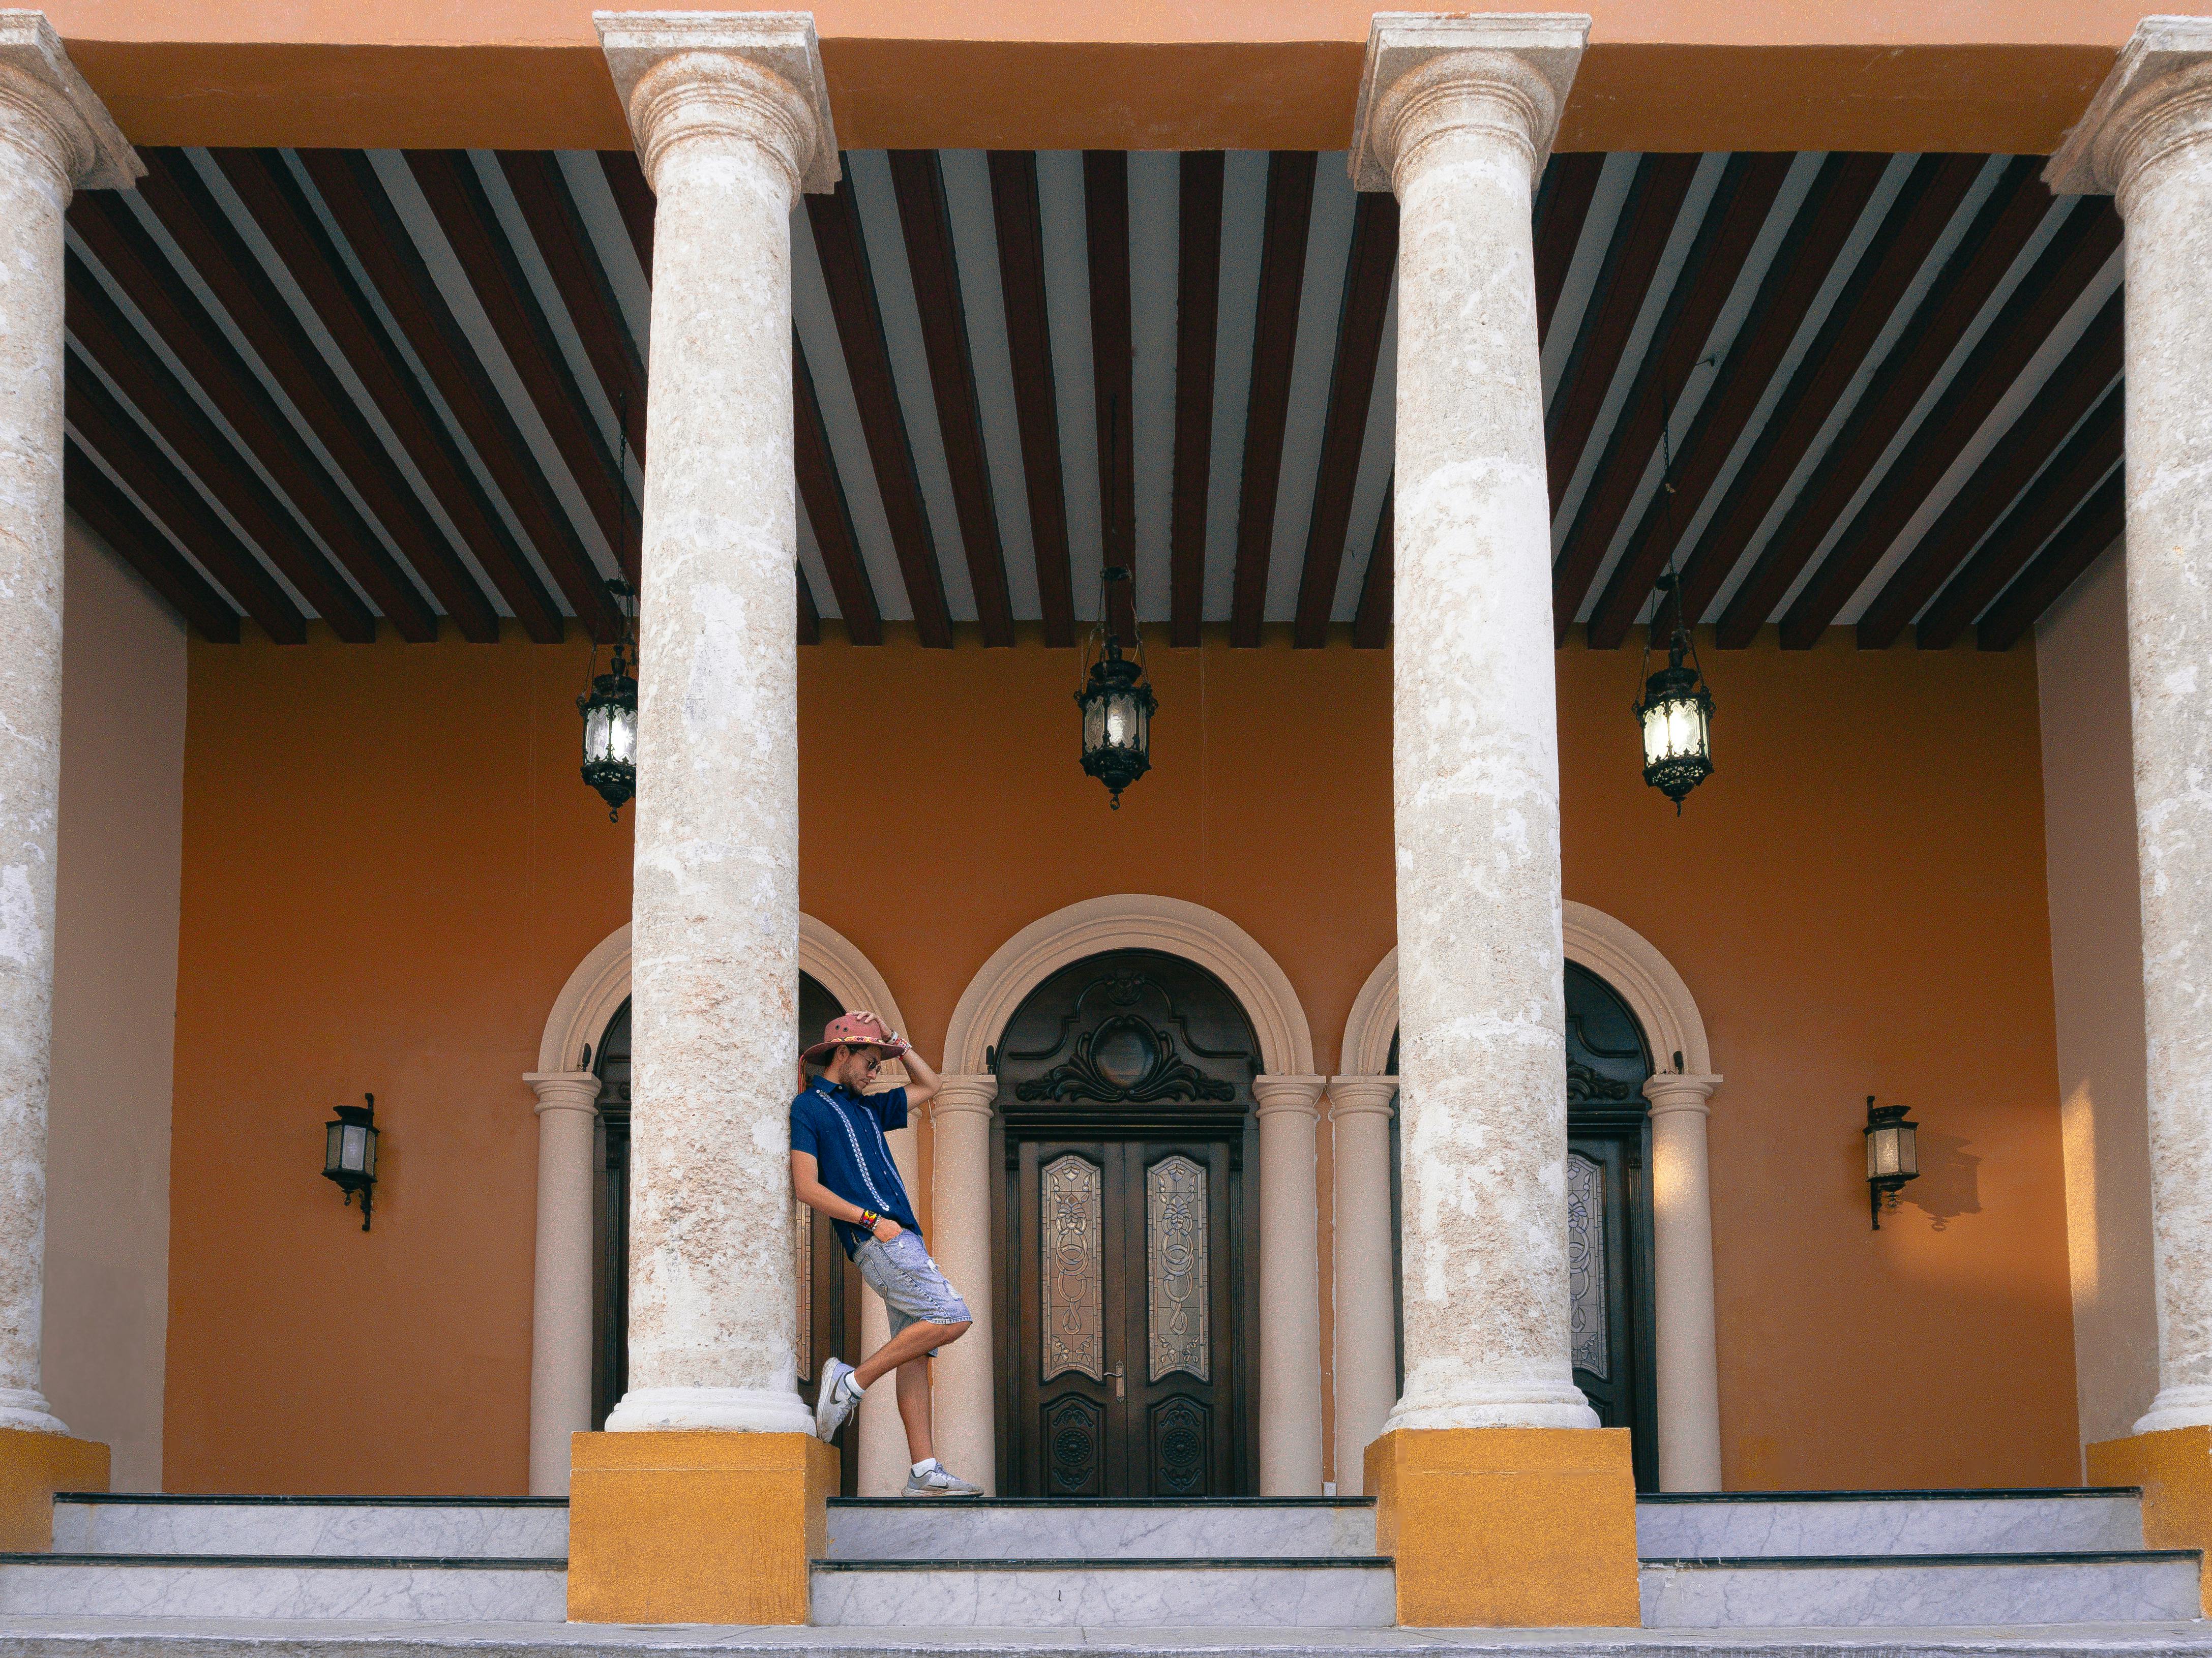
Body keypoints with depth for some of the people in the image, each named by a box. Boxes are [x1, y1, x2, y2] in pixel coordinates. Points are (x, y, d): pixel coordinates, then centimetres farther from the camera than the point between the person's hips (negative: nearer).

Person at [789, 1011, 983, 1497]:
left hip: (901, 1239, 8)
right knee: (951, 1319, -20)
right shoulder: (808, 1108, 1)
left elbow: (928, 1085, 39)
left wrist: (893, 1038, 26)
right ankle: (852, 1381, -12)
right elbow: (807, 1187, -10)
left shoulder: (866, 1108, 25)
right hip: (877, 1240, -8)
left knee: (916, 1354, 1)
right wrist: (872, 1219, -17)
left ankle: (925, 1472, -2)